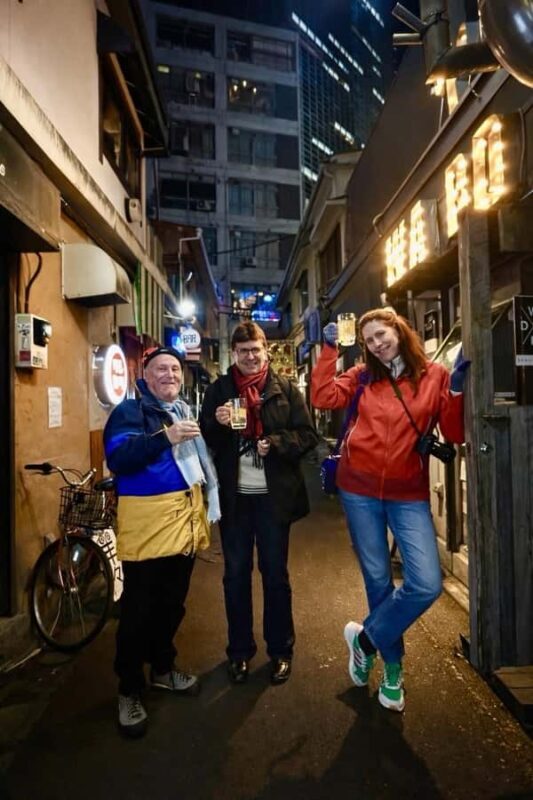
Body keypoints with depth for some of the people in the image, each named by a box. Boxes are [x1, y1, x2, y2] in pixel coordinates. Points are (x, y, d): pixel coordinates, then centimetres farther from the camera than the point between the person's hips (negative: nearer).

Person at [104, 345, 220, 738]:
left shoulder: (185, 411, 16)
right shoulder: (130, 410, -7)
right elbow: (118, 457, -24)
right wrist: (166, 436, -32)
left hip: (184, 520, 7)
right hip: (147, 523, -7)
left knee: (173, 604, 20)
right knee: (139, 610, 4)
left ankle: (163, 668, 40)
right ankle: (129, 690, 22)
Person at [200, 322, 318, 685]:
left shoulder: (285, 389, 0)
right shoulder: (218, 390, 5)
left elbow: (308, 435, -2)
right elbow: (204, 441, 5)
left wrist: (275, 443, -19)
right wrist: (218, 424, -16)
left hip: (273, 495, -1)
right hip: (233, 495, 2)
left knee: (276, 573, 11)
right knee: (236, 574, 12)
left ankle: (281, 651, 29)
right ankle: (240, 650, 30)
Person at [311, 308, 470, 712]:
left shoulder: (434, 376, -1)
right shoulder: (363, 375, 3)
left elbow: (455, 434, -4)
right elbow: (323, 397, -9)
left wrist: (456, 390, -17)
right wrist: (329, 350, -9)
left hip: (409, 494, 0)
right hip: (360, 489, 1)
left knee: (427, 585, -10)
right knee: (378, 580, 11)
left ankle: (365, 638, 16)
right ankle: (393, 667, 33)